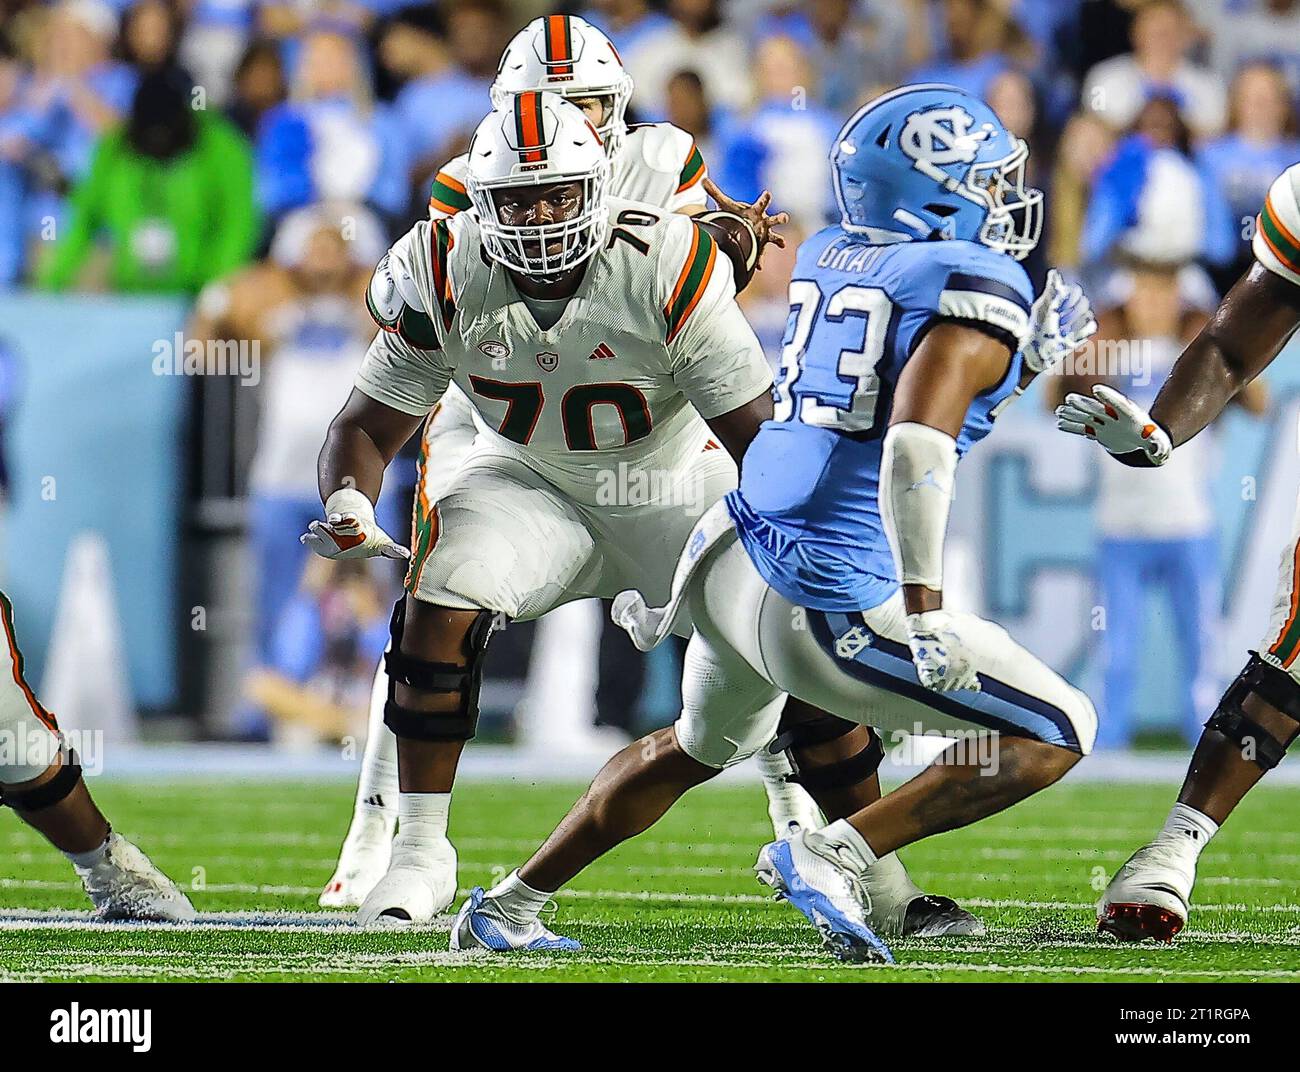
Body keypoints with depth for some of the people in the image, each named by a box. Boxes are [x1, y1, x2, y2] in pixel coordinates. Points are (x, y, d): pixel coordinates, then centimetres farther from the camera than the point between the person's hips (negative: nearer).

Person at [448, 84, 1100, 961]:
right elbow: (916, 448, -25)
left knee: (699, 748, 36)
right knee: (1059, 733, 4)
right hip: (830, 613, -8)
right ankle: (832, 857, -7)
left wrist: (1024, 360, 19)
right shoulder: (980, 290, -11)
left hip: (731, 559, 8)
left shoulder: (831, 258, 13)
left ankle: (506, 909, 39)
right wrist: (925, 612, -29)